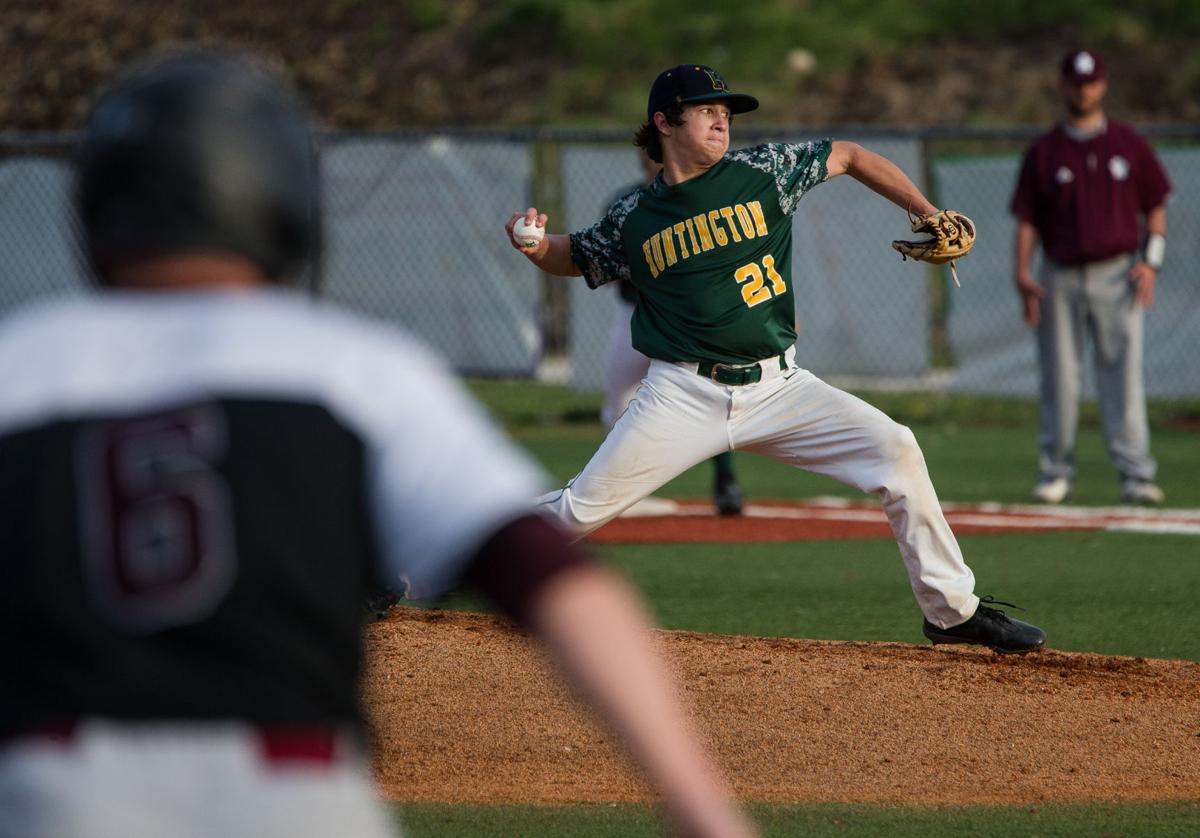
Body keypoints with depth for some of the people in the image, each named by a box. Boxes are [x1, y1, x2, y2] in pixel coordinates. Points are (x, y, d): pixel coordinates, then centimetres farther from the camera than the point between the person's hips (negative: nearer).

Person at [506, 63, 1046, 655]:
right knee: (580, 511, -8)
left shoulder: (762, 172, 3)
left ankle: (950, 609, -4)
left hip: (776, 387, 1)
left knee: (893, 448, -14)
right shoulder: (633, 219, 4)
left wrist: (924, 212, 4)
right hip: (684, 398, -1)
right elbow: (575, 257, 20)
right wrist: (537, 248, -2)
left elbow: (848, 157, 13)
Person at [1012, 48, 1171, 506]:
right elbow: (1026, 219, 5)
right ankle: (1055, 472, 12)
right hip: (1060, 278, 1)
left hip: (1117, 276, -1)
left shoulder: (1129, 144, 8)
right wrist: (1023, 275, -8)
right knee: (1058, 380, 3)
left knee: (1123, 376, -8)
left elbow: (1156, 207, 10)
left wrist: (1150, 260, -4)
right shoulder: (1042, 151, 7)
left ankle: (1136, 476, -11)